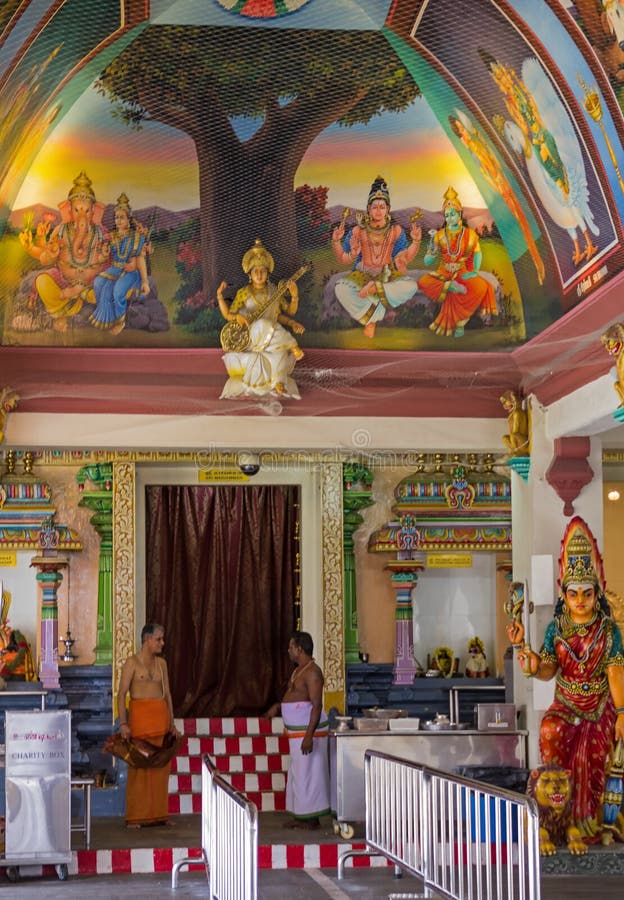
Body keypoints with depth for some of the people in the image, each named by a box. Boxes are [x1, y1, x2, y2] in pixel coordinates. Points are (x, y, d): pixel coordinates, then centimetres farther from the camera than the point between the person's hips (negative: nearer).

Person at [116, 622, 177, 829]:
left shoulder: (161, 663, 14)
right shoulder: (132, 662, -3)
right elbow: (121, 694, -7)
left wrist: (171, 723, 13)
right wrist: (123, 723, -15)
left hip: (160, 715, 5)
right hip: (140, 715, -5)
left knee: (161, 765, 4)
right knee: (139, 766, -5)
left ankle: (158, 814, 11)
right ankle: (135, 817, -1)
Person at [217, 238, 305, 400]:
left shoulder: (274, 291, 11)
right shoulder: (243, 293, 5)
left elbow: (290, 311, 12)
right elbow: (228, 314, 5)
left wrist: (294, 297, -7)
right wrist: (220, 296, -9)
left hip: (271, 337, 2)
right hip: (249, 337, -2)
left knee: (281, 347, -34)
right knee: (263, 324, -37)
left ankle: (278, 382, -30)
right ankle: (293, 347, -27)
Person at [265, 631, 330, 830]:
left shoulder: (312, 672, -18)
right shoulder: (299, 670, 14)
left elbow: (317, 705, -23)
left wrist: (309, 736, -28)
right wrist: (278, 706, 15)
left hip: (308, 731, -10)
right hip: (297, 731, 10)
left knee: (308, 772, -6)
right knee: (300, 773, 14)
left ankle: (312, 820, 0)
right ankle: (305, 817, 20)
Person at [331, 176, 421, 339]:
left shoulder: (395, 231, 1)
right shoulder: (358, 231, 0)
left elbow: (404, 258, 0)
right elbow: (344, 258, 1)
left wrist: (415, 241, -15)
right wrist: (336, 241, -16)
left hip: (388, 276, 0)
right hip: (363, 275, 0)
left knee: (410, 286, -32)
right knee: (341, 288, -33)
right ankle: (372, 316, -23)